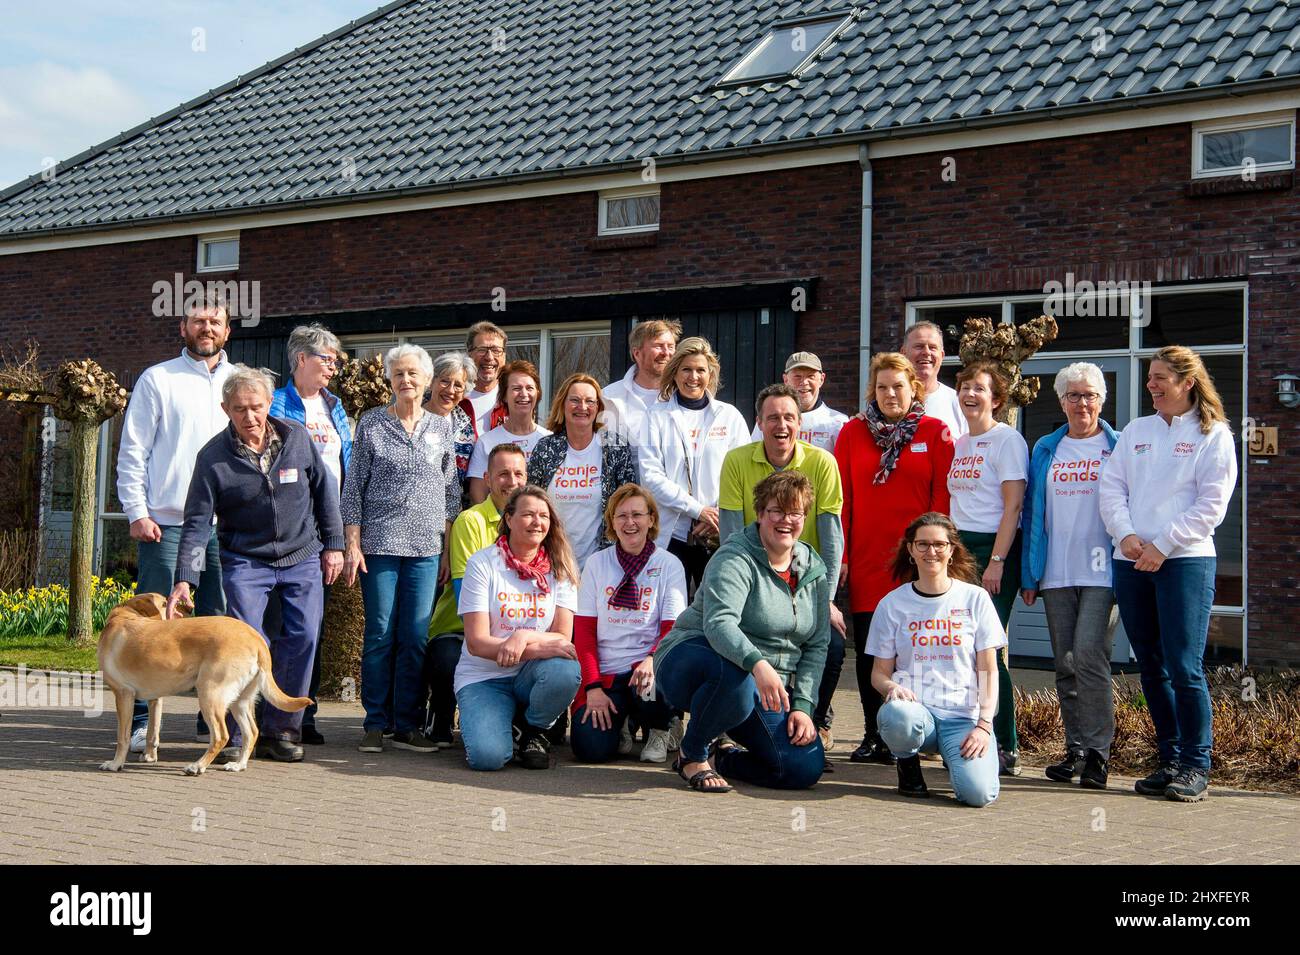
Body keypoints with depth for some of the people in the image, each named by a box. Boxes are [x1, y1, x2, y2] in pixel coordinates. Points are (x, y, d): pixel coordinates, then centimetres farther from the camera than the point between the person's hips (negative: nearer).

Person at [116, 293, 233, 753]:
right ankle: (141, 721, 1)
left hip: (226, 526, 3)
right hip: (167, 523, -3)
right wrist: (137, 511, -7)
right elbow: (133, 451, 2)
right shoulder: (158, 379, 6)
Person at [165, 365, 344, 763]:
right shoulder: (213, 457, -10)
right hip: (245, 561, -2)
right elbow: (197, 522, -9)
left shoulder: (297, 438, -4)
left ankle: (282, 728, 7)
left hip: (303, 557, 2)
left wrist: (333, 544, 8)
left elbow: (325, 490, 8)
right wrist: (184, 580, -18)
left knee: (303, 637, -6)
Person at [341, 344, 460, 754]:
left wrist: (449, 545, 7)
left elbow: (451, 490, 13)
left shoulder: (441, 427, 10)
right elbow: (353, 487, 2)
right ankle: (375, 724, 8)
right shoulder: (371, 424, 3)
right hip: (379, 542, -2)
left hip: (425, 548, 2)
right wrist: (352, 544, -4)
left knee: (417, 637, 1)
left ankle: (407, 725, 9)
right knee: (380, 634, -1)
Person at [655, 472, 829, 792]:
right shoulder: (736, 558, -13)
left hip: (768, 690, 6)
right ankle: (692, 754, -12)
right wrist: (757, 664, -48)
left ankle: (719, 759, 14)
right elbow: (719, 623, -30)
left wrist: (803, 705, -6)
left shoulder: (814, 570, 7)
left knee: (806, 768, -13)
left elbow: (817, 646, 8)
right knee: (735, 678, -42)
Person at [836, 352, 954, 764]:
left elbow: (943, 497, 1)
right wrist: (839, 556, 1)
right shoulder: (853, 432, 9)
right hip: (866, 558, 2)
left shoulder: (936, 432, 4)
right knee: (868, 648, 4)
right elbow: (840, 498, 6)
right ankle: (873, 736, 12)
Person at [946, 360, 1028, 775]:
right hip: (958, 547, 7)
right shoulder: (958, 444, 16)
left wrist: (996, 561, -17)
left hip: (993, 549, -7)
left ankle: (1005, 748, -3)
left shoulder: (1007, 440, -5)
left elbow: (1012, 507, -11)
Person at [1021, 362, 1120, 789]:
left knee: (1089, 655, -15)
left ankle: (1097, 752, -6)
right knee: (1065, 664, 7)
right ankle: (1075, 750, 16)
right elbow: (1033, 513, 13)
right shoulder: (1045, 449, 13)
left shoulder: (1119, 448, 3)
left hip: (1102, 573, -4)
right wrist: (1029, 574, 8)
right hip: (1056, 574, 4)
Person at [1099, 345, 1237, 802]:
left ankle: (1196, 766, 2)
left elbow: (1210, 505, -6)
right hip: (1130, 562, 5)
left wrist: (1162, 545, -12)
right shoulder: (1135, 431, 16)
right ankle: (1169, 760, 17)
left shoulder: (1213, 435, 2)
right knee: (1151, 667, 8)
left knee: (1183, 667, -9)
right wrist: (1125, 534, -7)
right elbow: (1111, 487, 9)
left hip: (1184, 561, -5)